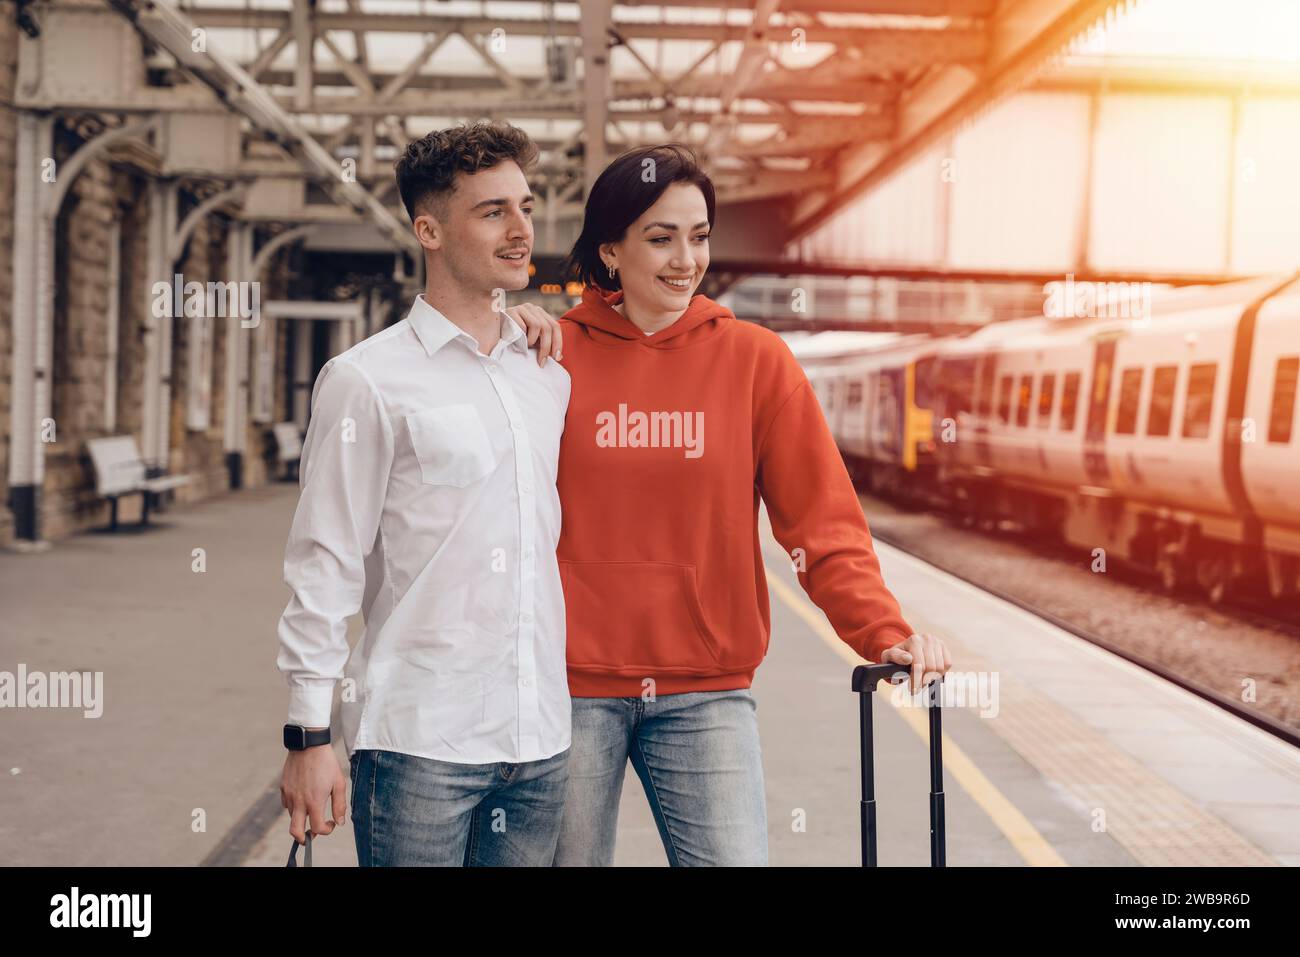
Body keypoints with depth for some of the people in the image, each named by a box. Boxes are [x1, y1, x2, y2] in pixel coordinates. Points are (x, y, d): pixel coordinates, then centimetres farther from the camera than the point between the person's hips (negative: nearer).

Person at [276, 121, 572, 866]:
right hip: (418, 744, -5)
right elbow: (325, 565, -7)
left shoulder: (551, 377, 12)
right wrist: (309, 734, -10)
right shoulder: (367, 380, -4)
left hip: (540, 742, 5)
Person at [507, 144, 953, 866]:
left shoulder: (754, 358, 1)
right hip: (574, 684, 0)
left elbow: (823, 520, -2)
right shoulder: (554, 352, 1)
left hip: (708, 691, 0)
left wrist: (886, 634, -14)